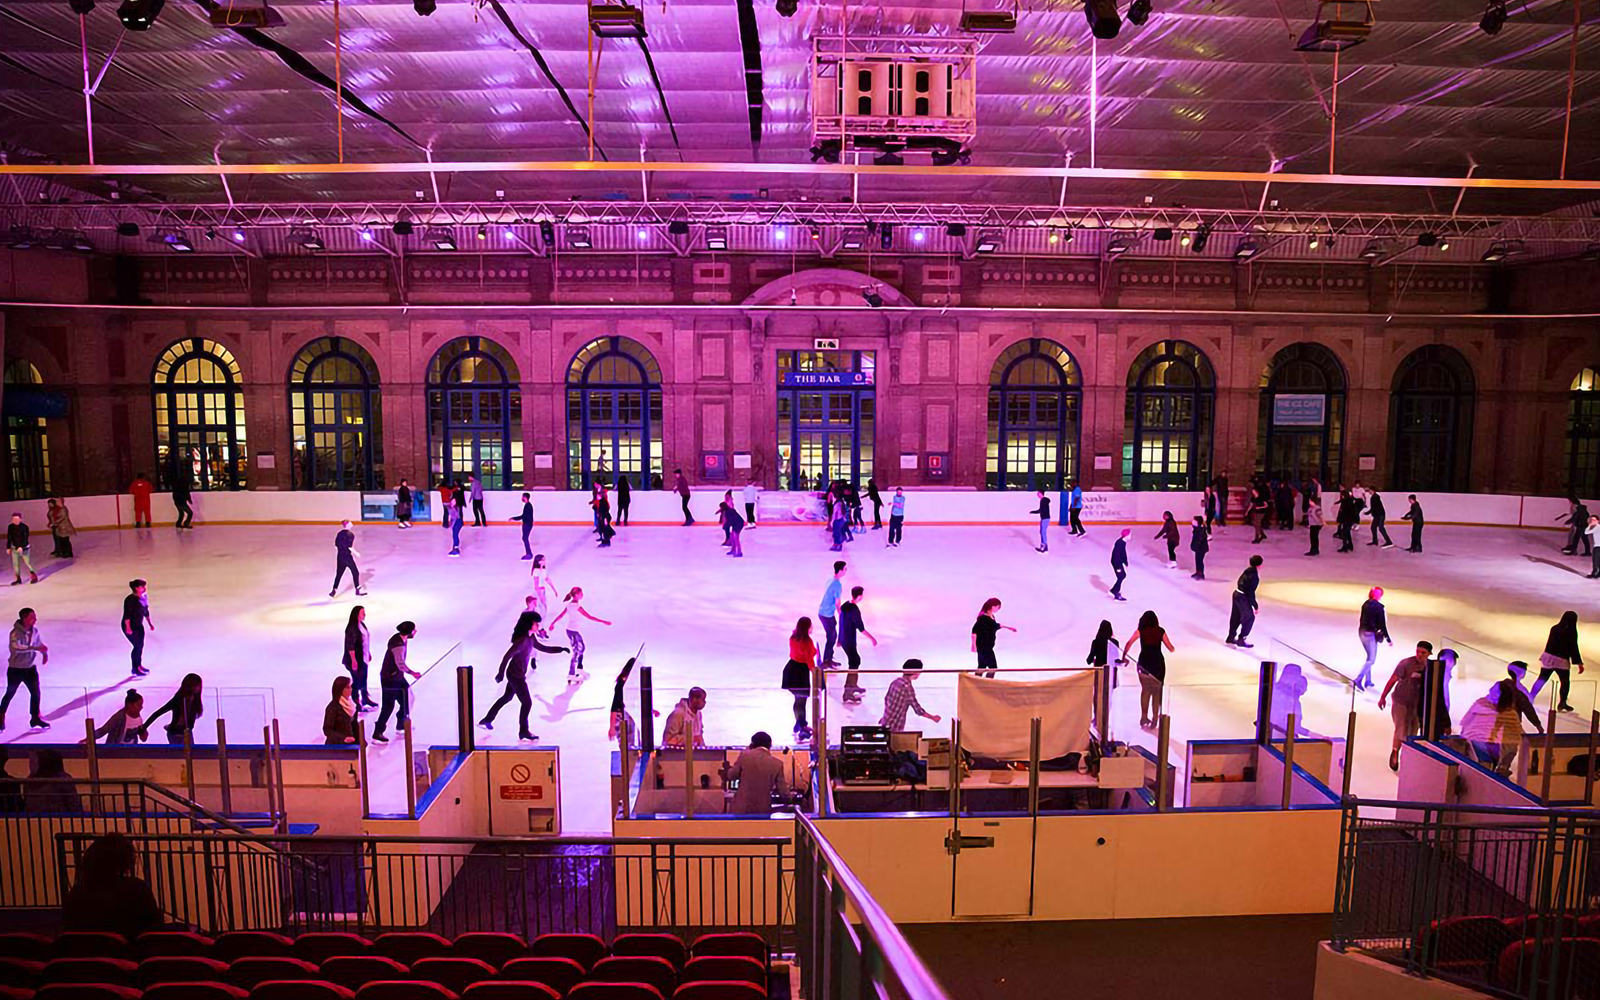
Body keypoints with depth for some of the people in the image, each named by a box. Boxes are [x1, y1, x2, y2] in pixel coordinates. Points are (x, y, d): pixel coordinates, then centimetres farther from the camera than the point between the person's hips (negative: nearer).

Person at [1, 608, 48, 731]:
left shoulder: (35, 630, -3)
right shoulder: (16, 632, -23)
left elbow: (39, 643, 15)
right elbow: (15, 647, -40)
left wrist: (45, 653, -2)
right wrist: (36, 648, -45)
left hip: (30, 668, 5)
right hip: (15, 669, -5)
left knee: (35, 693, 3)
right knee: (10, 694, 11)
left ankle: (35, 718, 16)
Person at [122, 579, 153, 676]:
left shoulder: (144, 597, 2)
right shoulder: (130, 599, -22)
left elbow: (146, 611, 13)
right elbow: (126, 614, -22)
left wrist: (150, 623, 17)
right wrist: (128, 628, -25)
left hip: (139, 625, 8)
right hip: (130, 627, -8)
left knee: (140, 645, 16)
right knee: (137, 646, -6)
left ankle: (139, 665, 33)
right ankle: (135, 669, 6)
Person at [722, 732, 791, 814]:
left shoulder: (745, 755, -5)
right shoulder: (777, 764, -4)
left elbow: (731, 775, 8)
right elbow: (784, 792, 0)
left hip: (741, 808, 0)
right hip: (763, 810, 0)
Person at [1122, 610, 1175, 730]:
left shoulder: (1140, 631, -1)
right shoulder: (1161, 631, 0)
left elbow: (1129, 643, -13)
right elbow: (1171, 648, 2)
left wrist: (1124, 656, -5)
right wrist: (1173, 649, 24)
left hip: (1144, 663, 0)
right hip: (1158, 663, 0)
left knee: (1145, 690, 16)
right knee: (1157, 691, 12)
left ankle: (1144, 717, 16)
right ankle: (1155, 718, 13)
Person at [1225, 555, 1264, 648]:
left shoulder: (1248, 570, 4)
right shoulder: (1254, 576, -22)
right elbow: (1250, 592, -22)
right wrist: (1255, 606, -13)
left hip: (1236, 594, 9)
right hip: (1242, 597, -9)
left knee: (1236, 617, 20)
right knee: (1249, 618, 4)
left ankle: (1231, 637, 32)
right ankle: (1241, 640, 11)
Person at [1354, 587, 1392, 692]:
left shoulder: (1366, 604, 3)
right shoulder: (1379, 607, -17)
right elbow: (1382, 625, -14)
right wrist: (1388, 639, -5)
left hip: (1362, 631, 7)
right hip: (1370, 634, -7)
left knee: (1369, 657, 22)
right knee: (1371, 659, 2)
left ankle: (1367, 681, 27)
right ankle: (1357, 681, -9)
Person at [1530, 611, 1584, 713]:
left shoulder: (1554, 628, 2)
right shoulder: (1571, 632, -14)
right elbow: (1574, 649, -13)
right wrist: (1579, 663, -7)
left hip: (1548, 657, 4)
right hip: (1561, 662, -4)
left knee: (1541, 679, 11)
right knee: (1565, 682, 15)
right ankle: (1562, 704, 19)